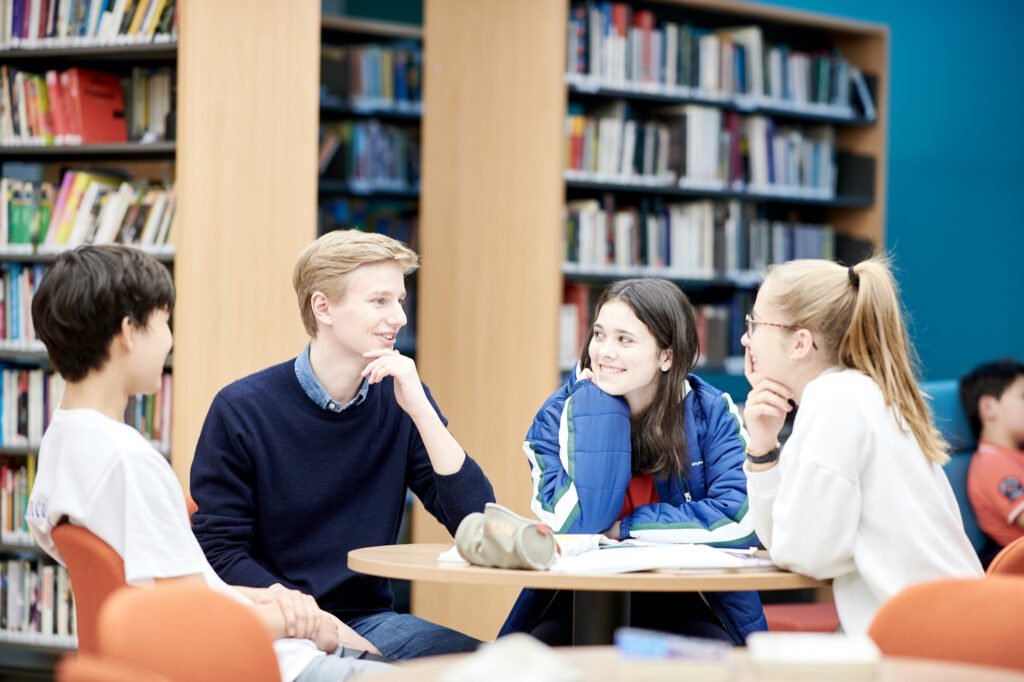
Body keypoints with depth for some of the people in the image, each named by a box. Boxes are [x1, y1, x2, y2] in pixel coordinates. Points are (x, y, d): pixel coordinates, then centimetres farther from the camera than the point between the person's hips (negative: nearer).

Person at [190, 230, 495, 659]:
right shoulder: (242, 410, -5)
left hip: (368, 621, 4)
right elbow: (220, 554, -6)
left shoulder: (401, 401, 5)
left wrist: (421, 410, -12)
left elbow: (477, 523, -3)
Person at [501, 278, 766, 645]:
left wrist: (626, 527, -15)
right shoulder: (559, 415, -4)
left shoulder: (711, 413, -5)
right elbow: (575, 522, -21)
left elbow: (743, 520, -20)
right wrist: (600, 403, -15)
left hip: (686, 606, 0)